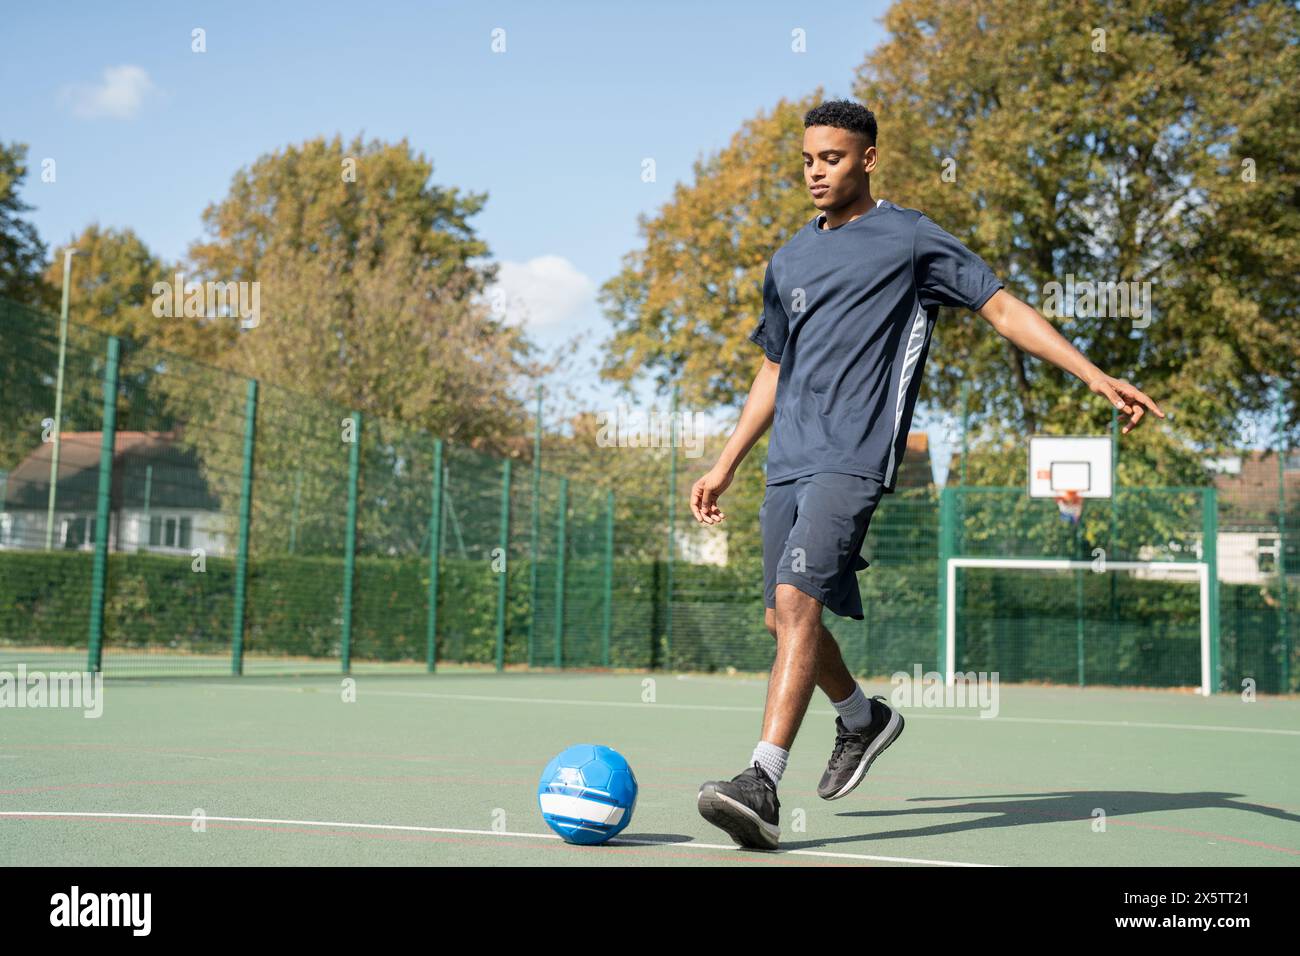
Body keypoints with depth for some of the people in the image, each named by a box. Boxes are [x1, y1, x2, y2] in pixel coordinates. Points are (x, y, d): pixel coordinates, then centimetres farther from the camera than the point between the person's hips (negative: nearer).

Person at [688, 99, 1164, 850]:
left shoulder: (910, 238, 2)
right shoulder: (789, 261, 19)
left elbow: (1003, 308, -1)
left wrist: (1095, 376, -10)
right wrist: (725, 468, 24)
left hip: (854, 458, -7)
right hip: (789, 461, 7)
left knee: (796, 600, -22)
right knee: (788, 617, 11)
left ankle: (763, 786, -24)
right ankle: (864, 719, 38)